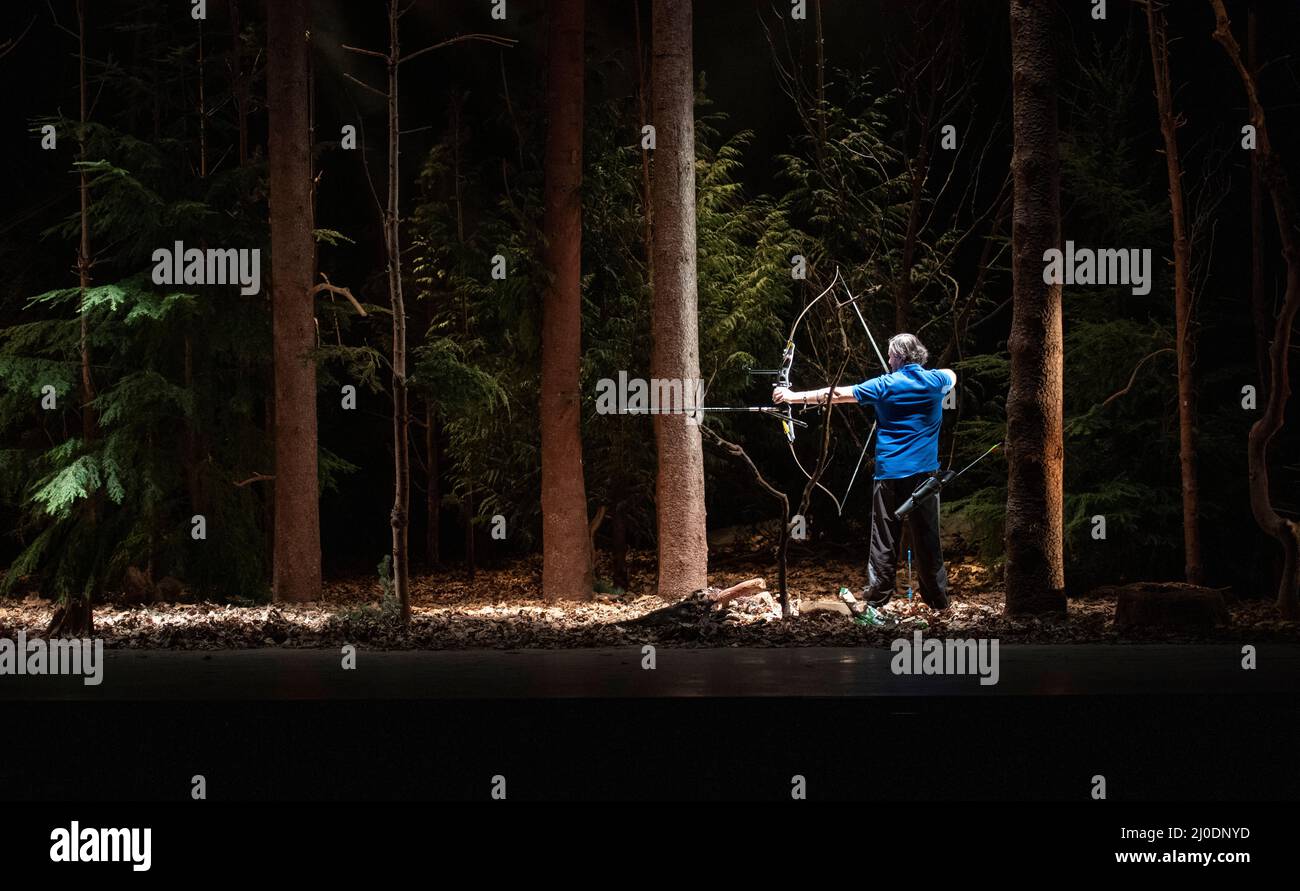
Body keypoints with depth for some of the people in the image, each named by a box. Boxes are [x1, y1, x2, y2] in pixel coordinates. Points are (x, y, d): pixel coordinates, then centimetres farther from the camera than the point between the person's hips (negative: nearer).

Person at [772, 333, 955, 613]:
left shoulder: (885, 385, -4)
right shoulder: (935, 381, 4)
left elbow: (837, 394, -4)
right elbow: (952, 375, 30)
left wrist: (794, 397, 0)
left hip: (890, 473, -2)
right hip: (925, 473, 2)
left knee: (884, 540, 2)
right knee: (927, 537, 7)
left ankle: (874, 601, 0)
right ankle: (938, 599, 13)